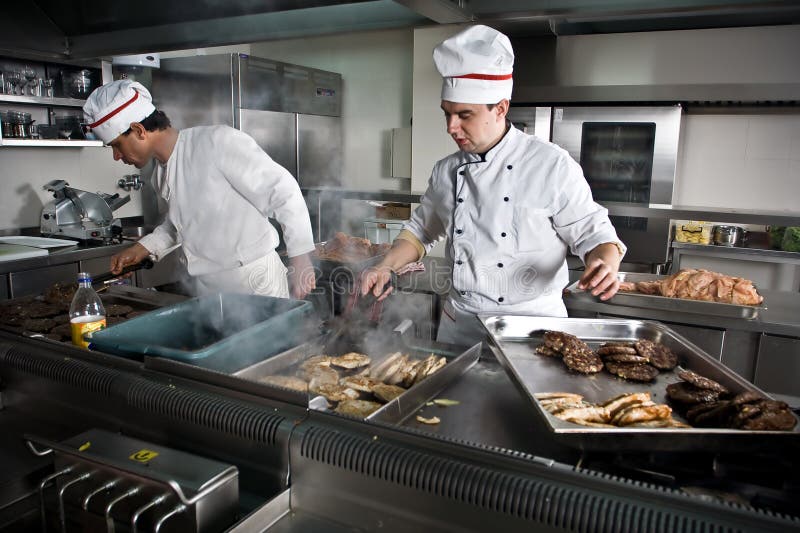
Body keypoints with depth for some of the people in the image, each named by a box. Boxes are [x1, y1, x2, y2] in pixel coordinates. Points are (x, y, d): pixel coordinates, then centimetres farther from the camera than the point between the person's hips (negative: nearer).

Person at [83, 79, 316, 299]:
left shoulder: (218, 142, -17)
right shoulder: (161, 175, 9)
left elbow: (283, 190, -17)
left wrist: (300, 259, -17)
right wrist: (141, 249, 14)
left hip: (255, 280, -7)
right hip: (206, 287, 8)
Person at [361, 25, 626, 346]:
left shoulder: (552, 165, -11)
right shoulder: (446, 172, 3)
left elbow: (591, 231, -7)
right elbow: (422, 230, 16)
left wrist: (606, 263, -28)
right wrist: (386, 267, 2)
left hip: (533, 323, -4)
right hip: (459, 323, 4)